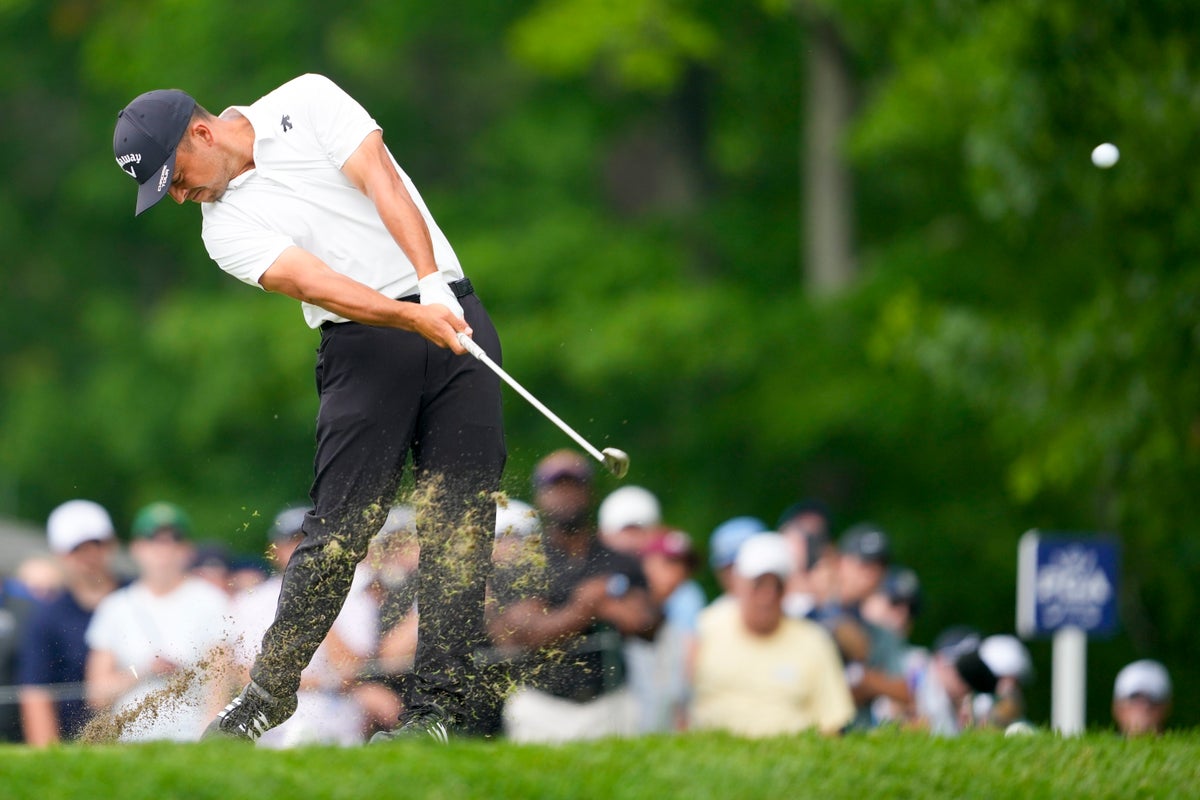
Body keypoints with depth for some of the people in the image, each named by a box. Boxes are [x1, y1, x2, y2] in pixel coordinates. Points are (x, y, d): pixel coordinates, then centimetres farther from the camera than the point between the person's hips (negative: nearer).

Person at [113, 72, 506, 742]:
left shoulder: (306, 103, 4)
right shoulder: (226, 229, 2)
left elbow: (382, 184, -8)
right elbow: (312, 282, -14)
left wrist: (433, 285, -23)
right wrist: (414, 317, -29)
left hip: (450, 308, 0)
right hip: (362, 346, 0)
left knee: (462, 515, -9)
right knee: (341, 527, -10)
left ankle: (440, 708, -10)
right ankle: (269, 698, -2)